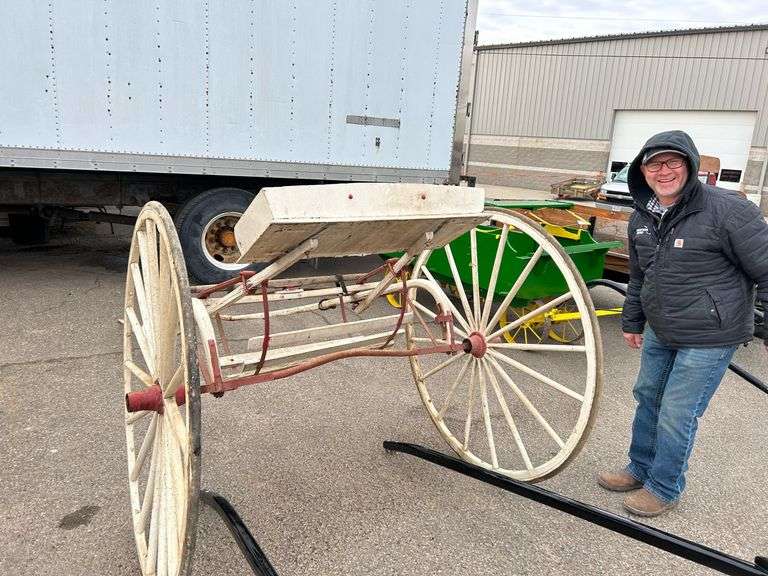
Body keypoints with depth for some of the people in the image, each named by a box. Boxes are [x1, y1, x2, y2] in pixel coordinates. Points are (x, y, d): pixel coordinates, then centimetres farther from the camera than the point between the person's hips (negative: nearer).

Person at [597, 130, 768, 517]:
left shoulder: (727, 209, -19)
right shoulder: (641, 218, 4)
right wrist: (633, 321, 22)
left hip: (707, 338, -7)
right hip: (660, 332, 7)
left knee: (676, 415, 0)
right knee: (647, 398, 19)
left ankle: (664, 489, 23)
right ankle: (640, 469, 39)